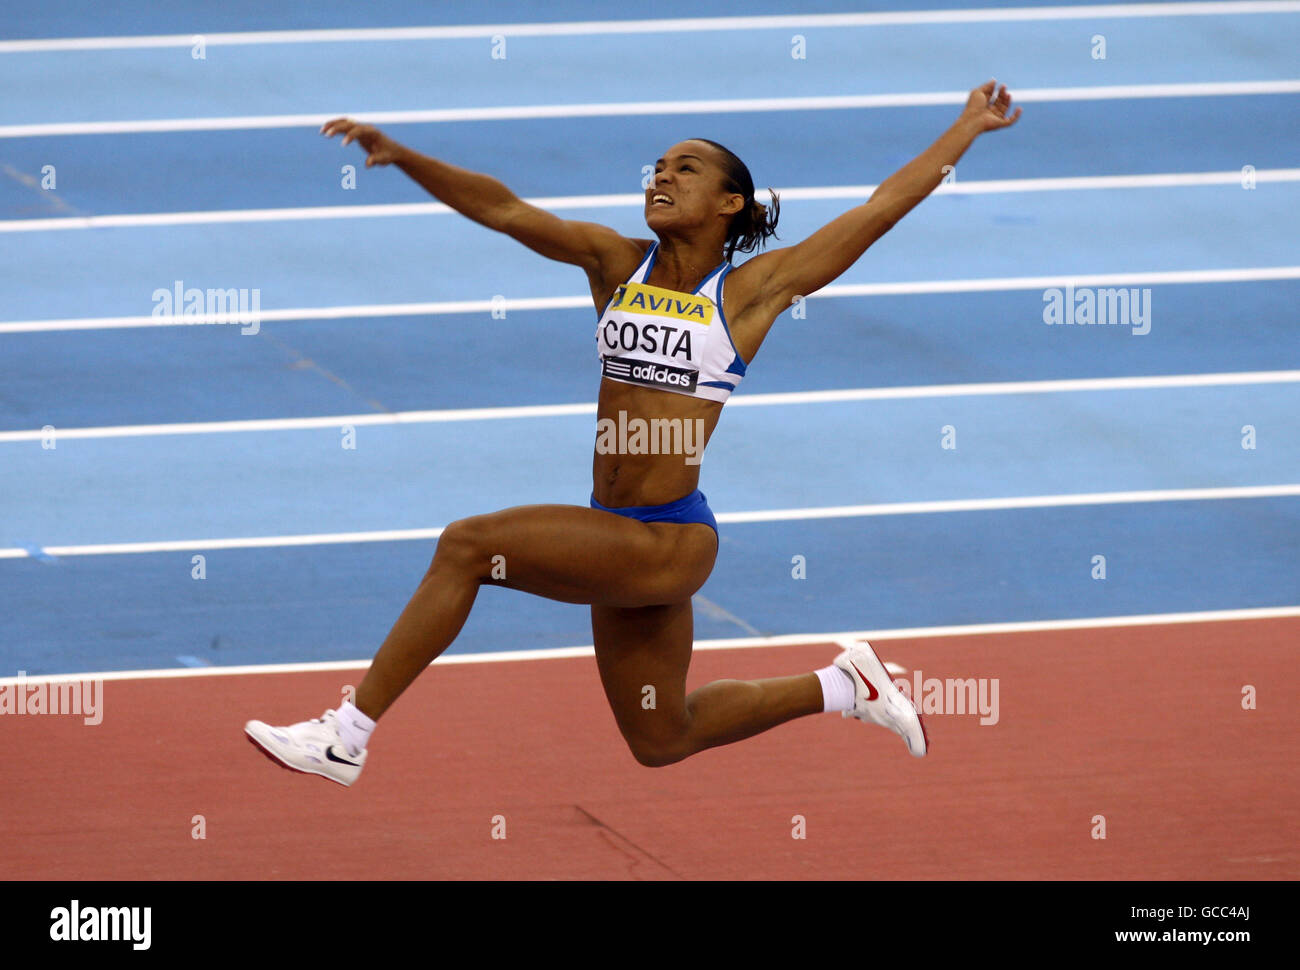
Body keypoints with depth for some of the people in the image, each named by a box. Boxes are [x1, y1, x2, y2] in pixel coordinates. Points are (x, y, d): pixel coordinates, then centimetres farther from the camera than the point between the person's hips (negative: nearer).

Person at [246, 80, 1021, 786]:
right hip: (616, 535, 7)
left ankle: (347, 738, -15)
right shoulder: (617, 263, 8)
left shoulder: (754, 288, -5)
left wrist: (972, 126, 4)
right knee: (662, 742, 19)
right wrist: (398, 155, -12)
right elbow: (504, 210, -1)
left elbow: (884, 206, -1)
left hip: (669, 542, -7)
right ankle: (843, 686, 36)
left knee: (467, 547, -20)